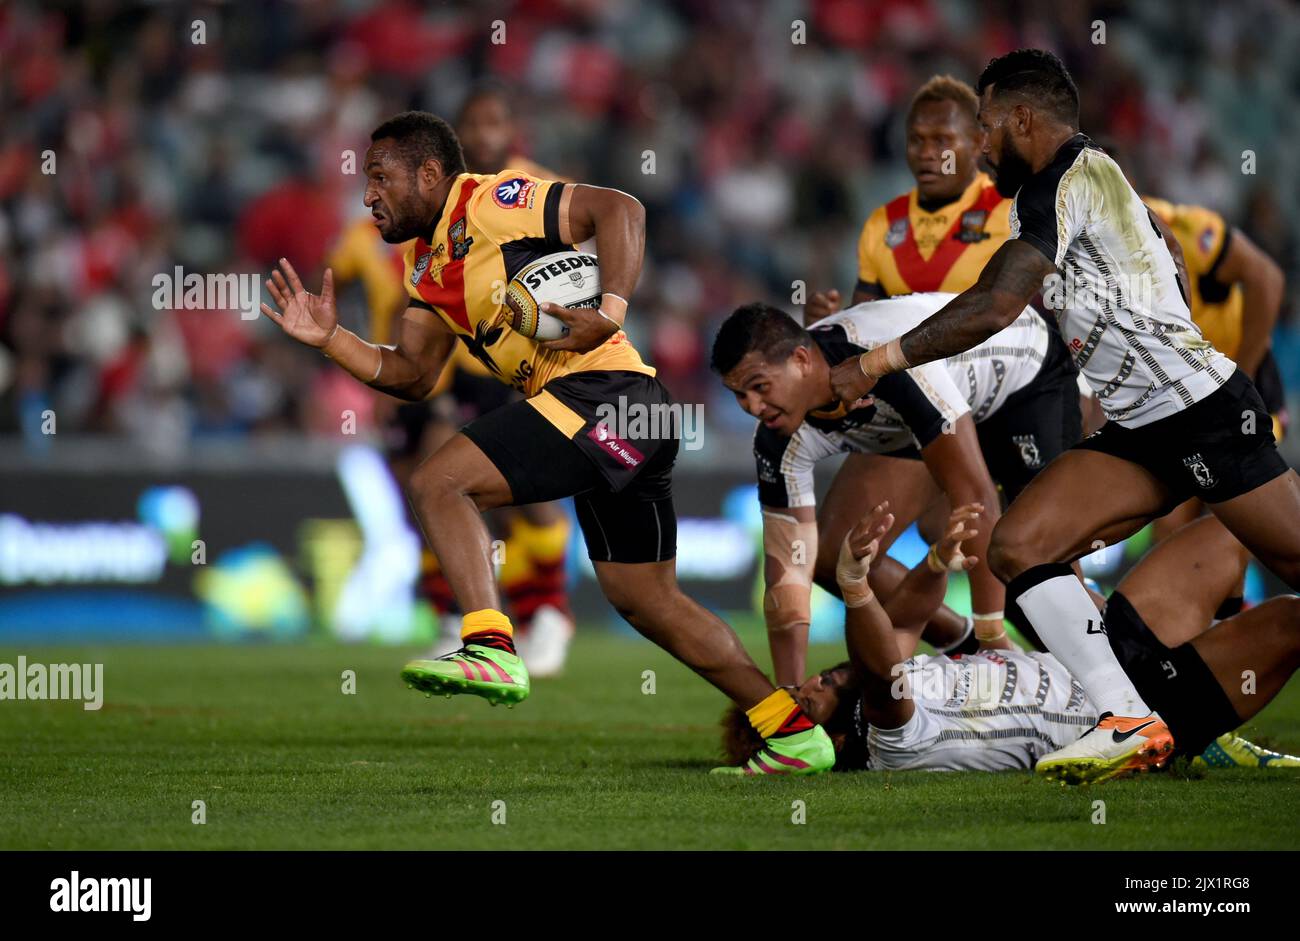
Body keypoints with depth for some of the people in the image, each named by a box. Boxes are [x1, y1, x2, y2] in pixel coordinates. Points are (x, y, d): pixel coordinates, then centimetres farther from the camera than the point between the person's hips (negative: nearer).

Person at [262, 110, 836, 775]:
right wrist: (329, 340, 8)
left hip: (600, 390, -10)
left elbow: (620, 210, -14)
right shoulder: (425, 264, 21)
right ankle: (795, 735, 17)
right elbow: (411, 375, 20)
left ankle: (491, 648, -28)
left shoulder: (489, 203, -7)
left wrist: (609, 311, -23)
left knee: (439, 485, -15)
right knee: (641, 596, 15)